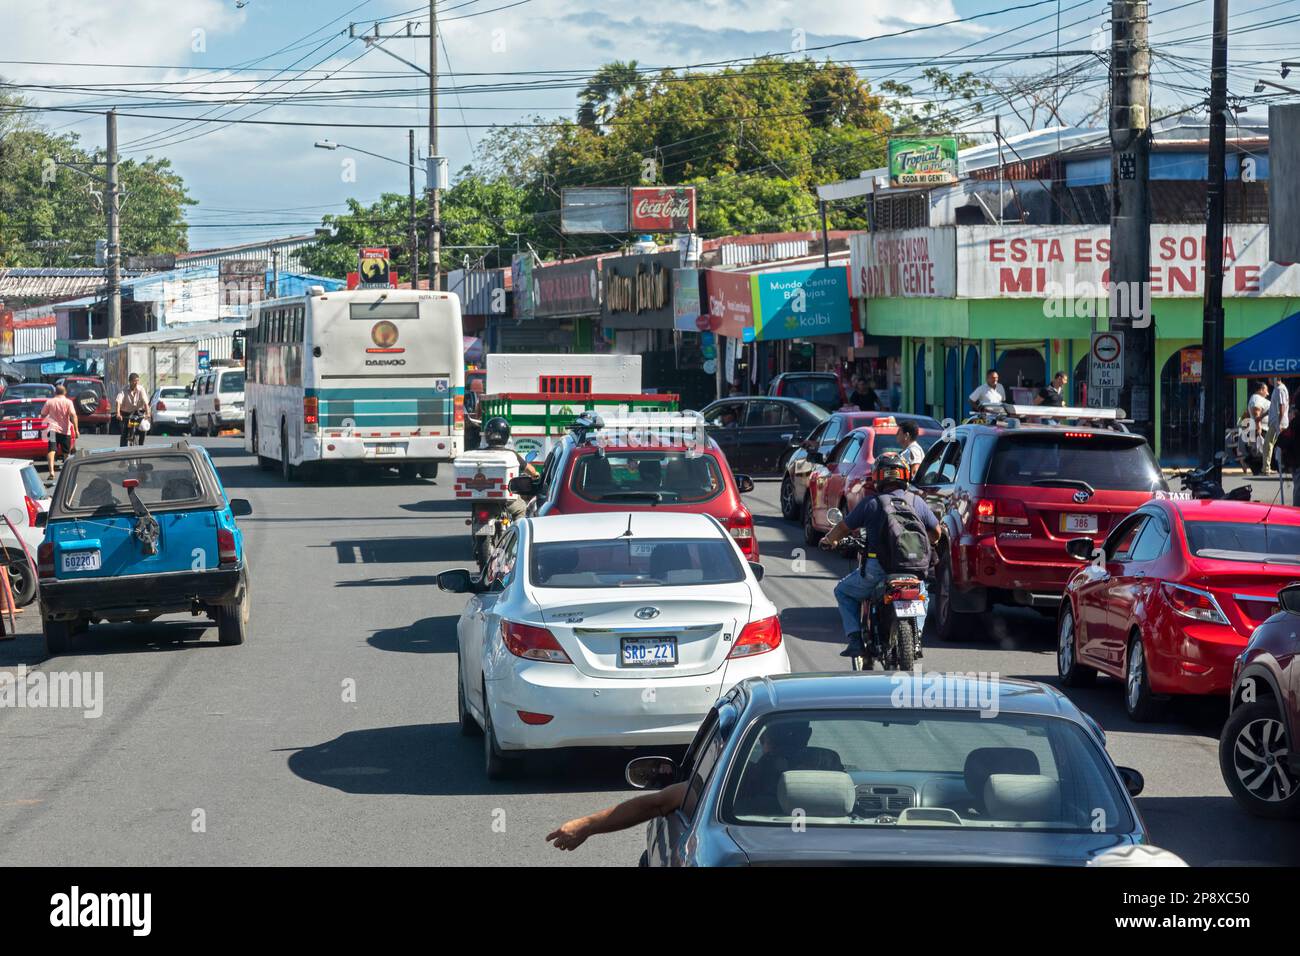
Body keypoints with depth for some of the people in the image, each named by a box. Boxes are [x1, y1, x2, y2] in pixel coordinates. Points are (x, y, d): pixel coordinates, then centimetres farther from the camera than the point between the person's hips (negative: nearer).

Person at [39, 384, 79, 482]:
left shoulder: (49, 402, 2)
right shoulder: (68, 402, -2)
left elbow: (43, 415, 9)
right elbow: (73, 415, -13)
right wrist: (76, 430, -14)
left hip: (53, 429, -1)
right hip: (65, 430, 1)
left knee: (51, 451, -11)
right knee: (66, 453, 16)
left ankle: (51, 471, -31)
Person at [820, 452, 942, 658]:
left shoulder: (870, 503, -4)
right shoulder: (917, 502, 4)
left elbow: (843, 527, 5)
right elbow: (936, 532, 15)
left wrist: (828, 540, 26)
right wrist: (929, 544, 38)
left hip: (876, 569, -3)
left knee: (843, 592, 20)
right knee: (920, 593, 36)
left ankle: (855, 638, 4)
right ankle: (917, 631, 17)